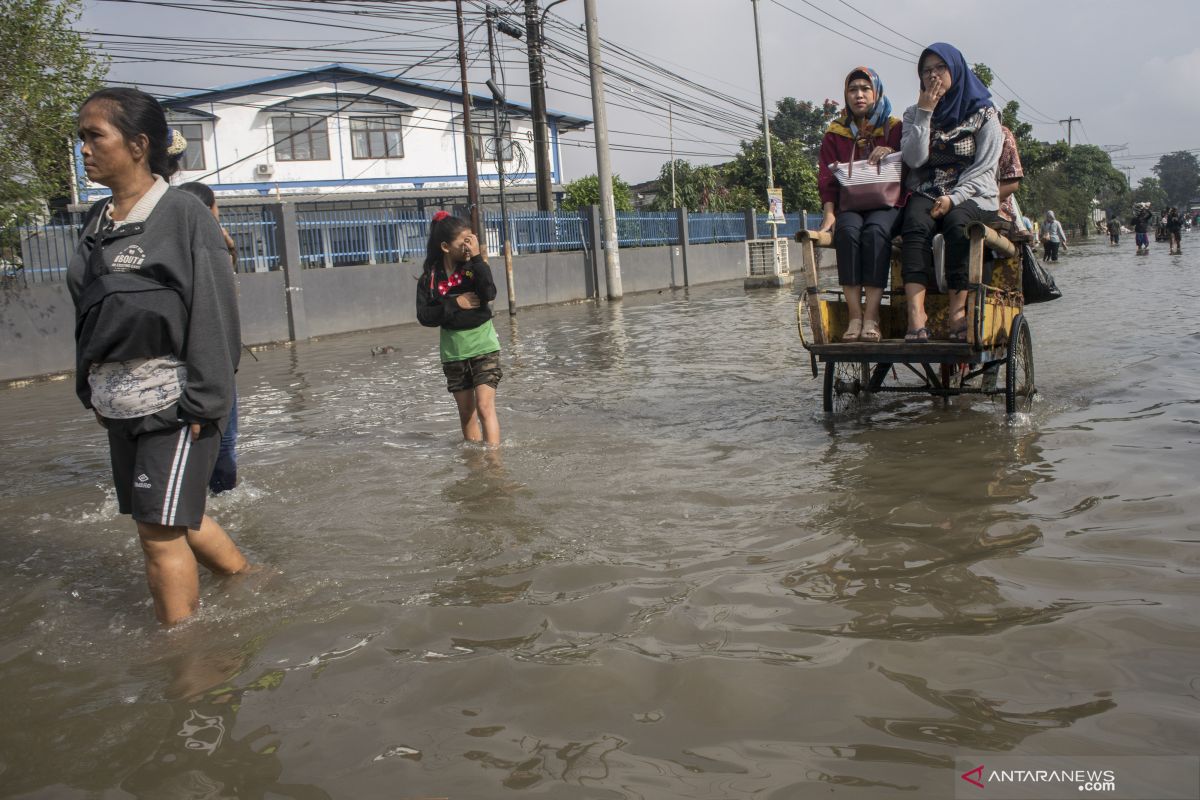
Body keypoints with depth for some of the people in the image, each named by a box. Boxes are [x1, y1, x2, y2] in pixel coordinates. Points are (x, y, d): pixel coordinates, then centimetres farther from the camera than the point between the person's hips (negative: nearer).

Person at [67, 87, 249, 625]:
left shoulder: (182, 215, -10)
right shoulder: (98, 221, 11)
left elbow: (212, 314, -13)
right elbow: (89, 316, 17)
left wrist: (201, 404, -16)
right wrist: (92, 391, 14)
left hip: (171, 402, -7)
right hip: (120, 404, 8)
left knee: (159, 528, -5)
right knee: (173, 519, 15)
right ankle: (250, 581, 36)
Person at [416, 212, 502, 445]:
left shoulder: (475, 267, -4)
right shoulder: (430, 278, -2)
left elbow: (489, 294, -22)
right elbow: (424, 316, -7)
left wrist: (476, 258, -22)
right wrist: (455, 304, -17)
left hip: (483, 346, -2)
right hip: (454, 351, 3)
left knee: (485, 408, -12)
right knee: (466, 413, 11)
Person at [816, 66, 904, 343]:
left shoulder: (895, 128, 14)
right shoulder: (835, 133, 17)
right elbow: (826, 177, 7)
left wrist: (891, 153, -14)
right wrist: (829, 213, -10)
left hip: (887, 204, -1)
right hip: (850, 206, 1)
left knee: (875, 231, -36)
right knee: (847, 231, -35)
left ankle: (871, 317, -40)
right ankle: (855, 316, -39)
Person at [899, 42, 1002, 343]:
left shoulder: (983, 113, 8)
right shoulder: (915, 114, 17)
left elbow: (984, 168, -2)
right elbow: (914, 159, -1)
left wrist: (954, 198, -16)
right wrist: (924, 113, -4)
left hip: (972, 196, -1)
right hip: (926, 194, 1)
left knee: (957, 224, -36)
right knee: (916, 224, -33)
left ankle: (958, 312, -38)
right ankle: (916, 315, -46)